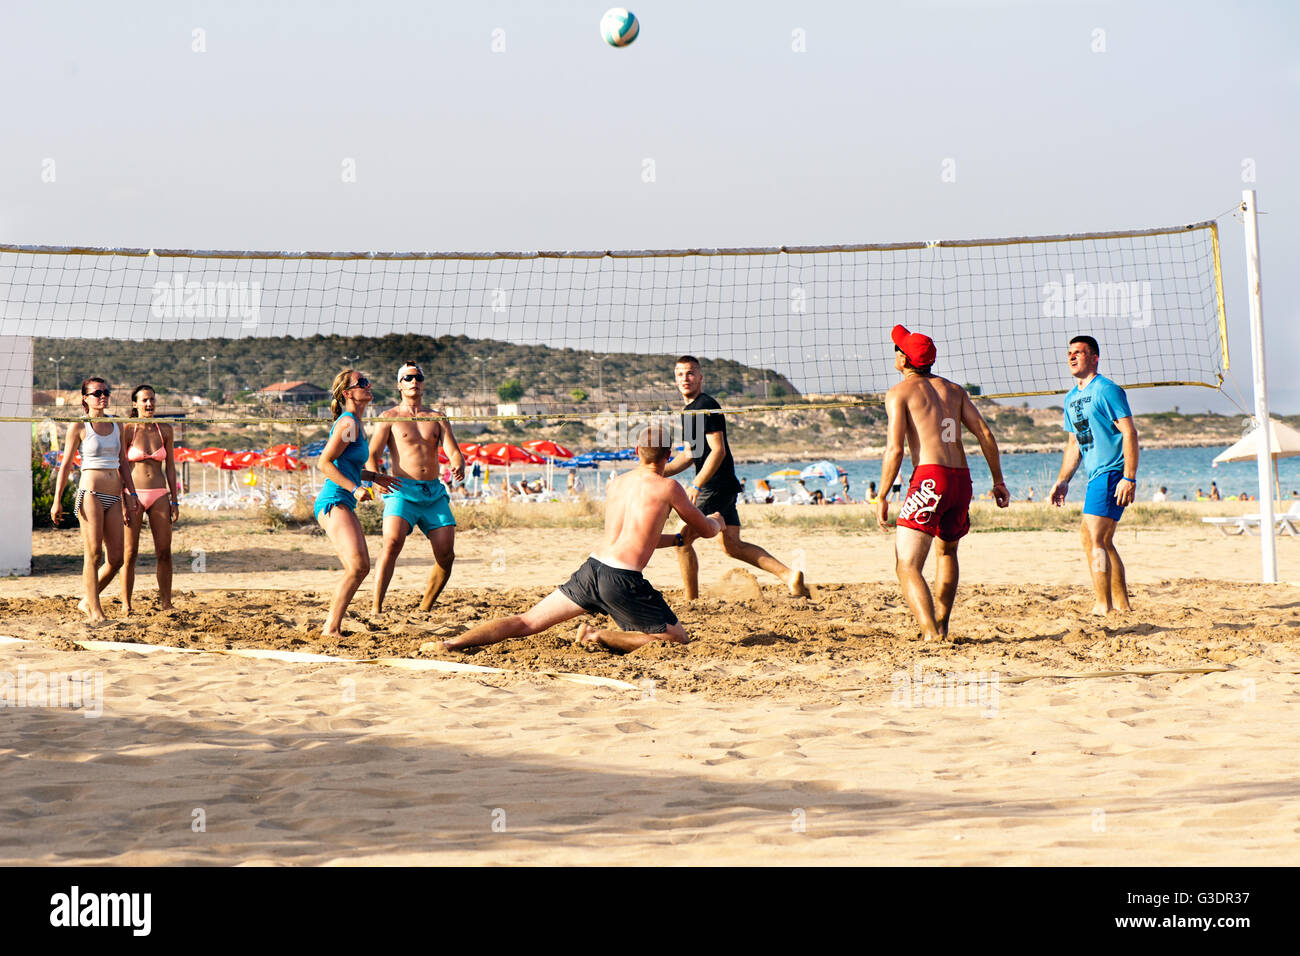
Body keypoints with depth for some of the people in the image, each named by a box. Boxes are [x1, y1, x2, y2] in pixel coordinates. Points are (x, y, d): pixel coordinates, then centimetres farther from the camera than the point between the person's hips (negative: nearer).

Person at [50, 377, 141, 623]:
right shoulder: (79, 427, -1)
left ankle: (87, 601, 18)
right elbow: (65, 464, 0)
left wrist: (131, 495, 12)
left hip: (113, 498, 6)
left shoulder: (116, 426, 14)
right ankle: (95, 611, -3)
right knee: (93, 554, -9)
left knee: (115, 559, 1)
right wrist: (57, 501, -3)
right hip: (90, 493, -6)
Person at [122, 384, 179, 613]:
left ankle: (166, 602, 6)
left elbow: (170, 467, 12)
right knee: (130, 553, -2)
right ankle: (126, 604, 5)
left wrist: (174, 500, 8)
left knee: (164, 552, 0)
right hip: (133, 494, -3)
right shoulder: (127, 431, -2)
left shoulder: (165, 430, 8)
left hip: (159, 495, 3)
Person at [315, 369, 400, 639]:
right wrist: (355, 488, -21)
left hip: (344, 505, 11)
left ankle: (331, 626, 14)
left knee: (362, 567, 10)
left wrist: (374, 477, 22)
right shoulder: (348, 423, -12)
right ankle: (331, 629, -18)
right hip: (333, 502, -11)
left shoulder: (354, 424, 17)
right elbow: (324, 463, -17)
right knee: (356, 565, -20)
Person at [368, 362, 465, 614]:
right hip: (403, 491, -4)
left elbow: (453, 452, 6)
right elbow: (372, 456, -1)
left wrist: (458, 466, -18)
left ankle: (424, 610, 14)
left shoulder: (437, 418, 16)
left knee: (446, 555, -3)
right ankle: (376, 609, -26)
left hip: (435, 493, 4)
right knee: (392, 544, -25)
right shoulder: (389, 418, 7)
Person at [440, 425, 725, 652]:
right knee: (678, 639, 7)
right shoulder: (668, 488, -1)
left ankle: (453, 643, -3)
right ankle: (601, 637, -7)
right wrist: (716, 521, 38)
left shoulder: (615, 484, 18)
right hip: (623, 579, -6)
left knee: (527, 622, 12)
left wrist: (677, 539, 40)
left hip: (591, 569, 6)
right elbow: (707, 529, 13)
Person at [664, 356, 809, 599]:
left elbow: (718, 451, -20)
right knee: (732, 545, 8)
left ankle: (691, 603, -1)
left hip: (716, 487, -10)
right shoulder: (688, 410, 19)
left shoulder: (706, 406, -12)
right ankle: (789, 575, 3)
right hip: (724, 488, 10)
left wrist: (696, 486, -26)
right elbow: (690, 455, 26)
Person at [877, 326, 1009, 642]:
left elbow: (895, 449, -6)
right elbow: (985, 434, 13)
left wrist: (882, 497, -3)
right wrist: (998, 480, 19)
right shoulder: (953, 390, 20)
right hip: (962, 479, 6)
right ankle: (941, 628, 33)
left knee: (907, 567, -8)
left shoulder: (899, 392, 3)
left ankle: (931, 634, -27)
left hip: (929, 477, -6)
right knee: (947, 550, 31)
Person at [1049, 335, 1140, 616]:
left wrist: (1129, 478, -21)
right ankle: (1122, 604, 20)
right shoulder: (1071, 398, 17)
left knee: (1093, 539, -15)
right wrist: (1063, 480, 17)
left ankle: (1104, 607, -13)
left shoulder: (1106, 390, -10)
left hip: (1112, 474, -9)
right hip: (1096, 476, 9)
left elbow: (1129, 433, -15)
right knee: (1102, 541, 12)